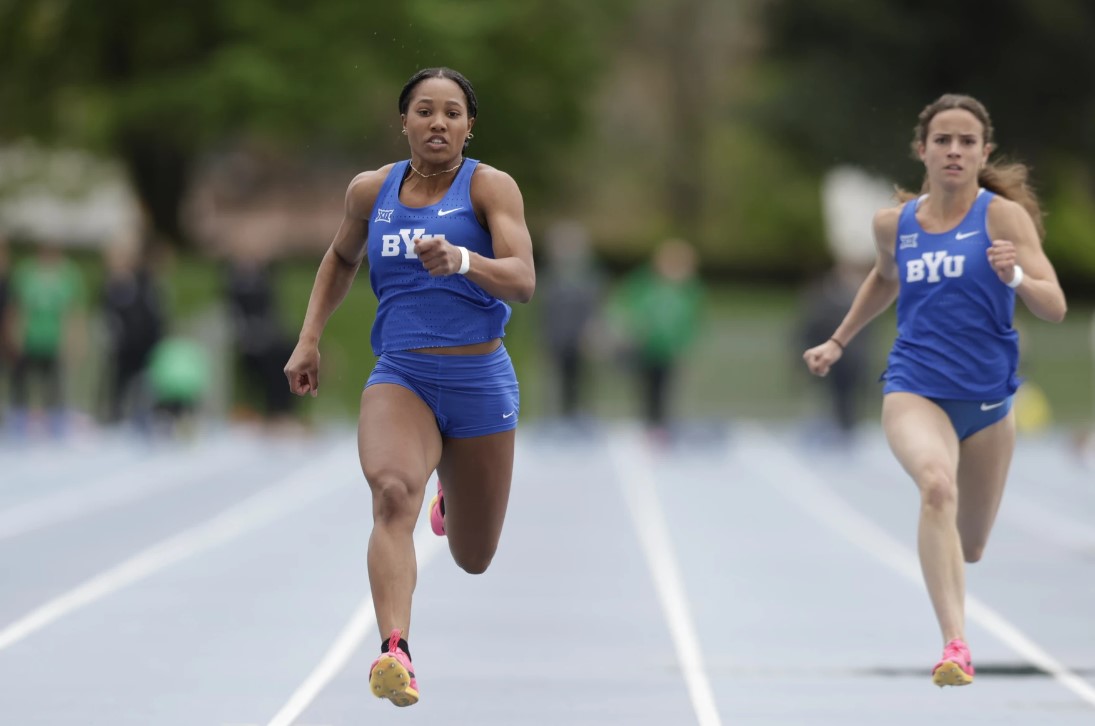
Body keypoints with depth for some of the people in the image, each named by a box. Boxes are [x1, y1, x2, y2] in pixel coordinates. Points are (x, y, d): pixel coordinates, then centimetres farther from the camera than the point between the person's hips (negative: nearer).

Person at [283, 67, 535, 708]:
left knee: (474, 560, 14)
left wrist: (464, 260, -37)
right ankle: (395, 653, -43)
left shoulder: (490, 187, -6)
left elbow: (523, 281, -19)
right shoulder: (371, 192, 6)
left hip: (480, 382, -1)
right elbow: (342, 258, 26)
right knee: (393, 493, -32)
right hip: (400, 378, 1)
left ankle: (455, 494, 51)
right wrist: (310, 338, 17)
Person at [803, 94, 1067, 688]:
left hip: (987, 399, 0)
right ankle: (955, 645, -41)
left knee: (968, 548, 14)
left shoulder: (1004, 215, -8)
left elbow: (1055, 308, -16)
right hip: (914, 388, 0)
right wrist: (838, 342, 27)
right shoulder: (893, 223, 2)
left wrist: (1017, 277, -35)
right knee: (937, 485, -33)